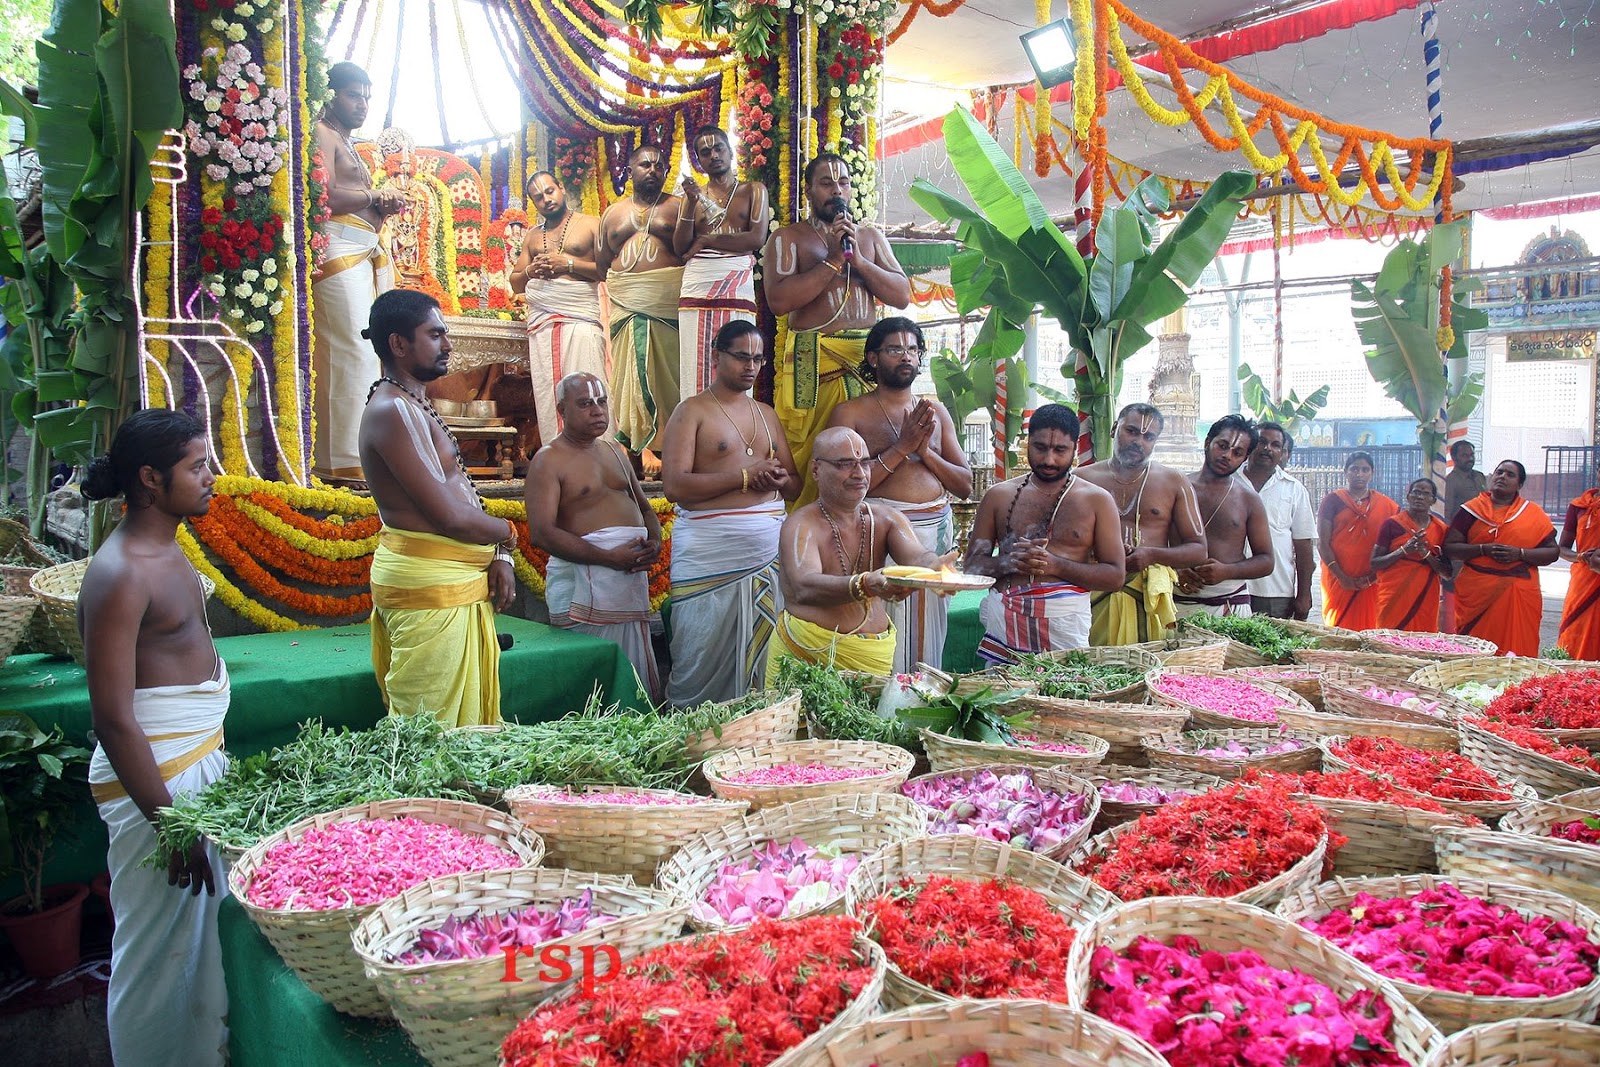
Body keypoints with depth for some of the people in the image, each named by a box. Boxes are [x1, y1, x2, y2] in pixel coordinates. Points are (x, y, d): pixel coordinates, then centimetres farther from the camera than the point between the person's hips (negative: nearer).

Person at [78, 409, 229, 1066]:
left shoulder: (167, 550, 7)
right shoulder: (119, 575, -21)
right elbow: (114, 722, -22)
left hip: (199, 760, 9)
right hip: (154, 776, -9)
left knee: (205, 926, 21)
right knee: (162, 947, 6)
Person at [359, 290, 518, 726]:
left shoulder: (417, 405, 16)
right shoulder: (391, 411, -17)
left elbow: (459, 493, 15)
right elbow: (451, 516, -21)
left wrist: (497, 556, 1)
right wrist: (507, 535, -2)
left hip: (459, 581, 10)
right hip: (428, 586, -10)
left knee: (470, 714, 18)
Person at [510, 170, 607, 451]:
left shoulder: (590, 225, 9)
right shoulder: (532, 236, 23)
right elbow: (515, 283, 24)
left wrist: (569, 264, -8)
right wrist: (530, 272, 3)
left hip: (581, 318, -5)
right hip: (540, 320, 5)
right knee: (547, 397, -2)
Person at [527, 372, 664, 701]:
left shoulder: (615, 451, 19)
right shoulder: (548, 460, -3)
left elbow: (644, 507, 26)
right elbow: (542, 533, -14)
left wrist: (655, 542, 3)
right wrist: (610, 558, -19)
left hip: (633, 573, 7)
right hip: (584, 580, -7)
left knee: (638, 679, 9)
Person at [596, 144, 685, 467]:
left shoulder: (678, 207, 11)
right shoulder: (612, 214, 20)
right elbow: (601, 266, 19)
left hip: (669, 305, -3)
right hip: (626, 306, 3)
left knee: (666, 372, -6)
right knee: (631, 371, -2)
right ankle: (642, 444, 0)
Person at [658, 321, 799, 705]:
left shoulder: (767, 414, 18)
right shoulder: (692, 411, 0)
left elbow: (795, 486, 20)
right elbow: (674, 486, -13)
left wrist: (779, 480, -5)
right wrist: (745, 476, -14)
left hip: (768, 550, 6)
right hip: (710, 554, -6)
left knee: (760, 656, 7)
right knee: (705, 662, -3)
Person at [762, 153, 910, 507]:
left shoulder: (870, 236, 19)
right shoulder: (789, 238, 7)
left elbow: (902, 295, 8)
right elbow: (778, 300, -10)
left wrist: (857, 258, -3)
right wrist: (832, 261, -9)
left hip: (867, 359, 3)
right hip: (811, 362, -3)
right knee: (805, 459, -6)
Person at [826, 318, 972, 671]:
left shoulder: (936, 412, 14)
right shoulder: (850, 413, 1)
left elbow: (965, 485, 11)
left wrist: (925, 451, -5)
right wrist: (902, 447, -12)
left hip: (937, 531, 4)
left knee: (928, 639, 7)